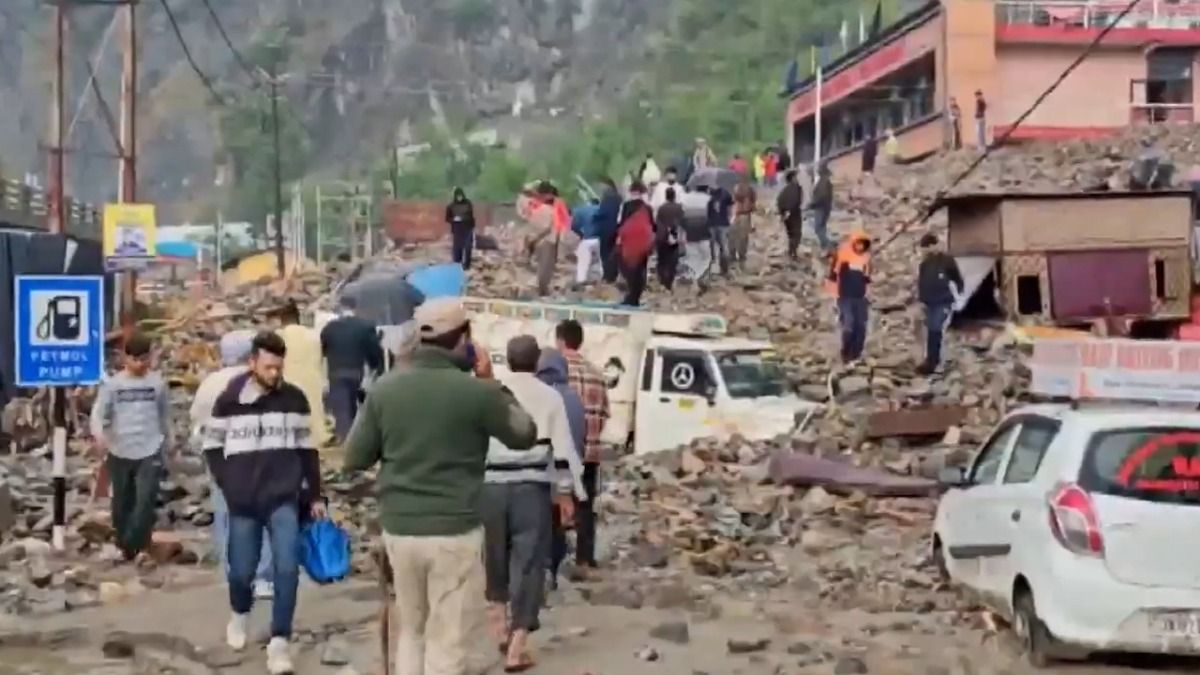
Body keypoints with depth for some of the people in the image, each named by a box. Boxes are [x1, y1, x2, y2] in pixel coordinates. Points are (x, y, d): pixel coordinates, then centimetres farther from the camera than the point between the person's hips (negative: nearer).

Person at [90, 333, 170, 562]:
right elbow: (98, 411, -8)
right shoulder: (112, 384, -2)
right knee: (122, 503, 11)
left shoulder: (157, 383, 2)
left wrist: (167, 441, 20)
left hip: (150, 451, 0)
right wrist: (99, 434, -27)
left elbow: (165, 415, 14)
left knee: (145, 501, -12)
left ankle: (134, 545, -7)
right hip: (119, 452, 1)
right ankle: (124, 545, 27)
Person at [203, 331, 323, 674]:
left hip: (285, 499, 0)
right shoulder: (229, 400, -2)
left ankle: (279, 642, -2)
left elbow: (307, 449, 8)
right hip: (243, 503, 0)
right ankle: (240, 615, 39)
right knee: (241, 570, 7)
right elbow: (212, 446, 8)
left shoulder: (294, 398, 1)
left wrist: (314, 496, 8)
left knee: (287, 568, -10)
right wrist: (228, 484, -1)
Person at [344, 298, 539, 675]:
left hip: (399, 529, 4)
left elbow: (355, 459, 5)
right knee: (447, 643, 4)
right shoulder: (476, 391, -11)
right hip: (455, 532, -4)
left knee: (411, 631, 21)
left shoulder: (384, 388, -1)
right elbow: (525, 436, 5)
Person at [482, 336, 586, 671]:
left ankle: (499, 626, 25)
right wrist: (566, 492, 9)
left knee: (496, 557, 20)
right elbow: (562, 449, 1)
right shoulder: (550, 396, 3)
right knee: (528, 563, 3)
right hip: (531, 488, -2)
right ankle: (517, 648, 0)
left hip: (490, 486, 2)